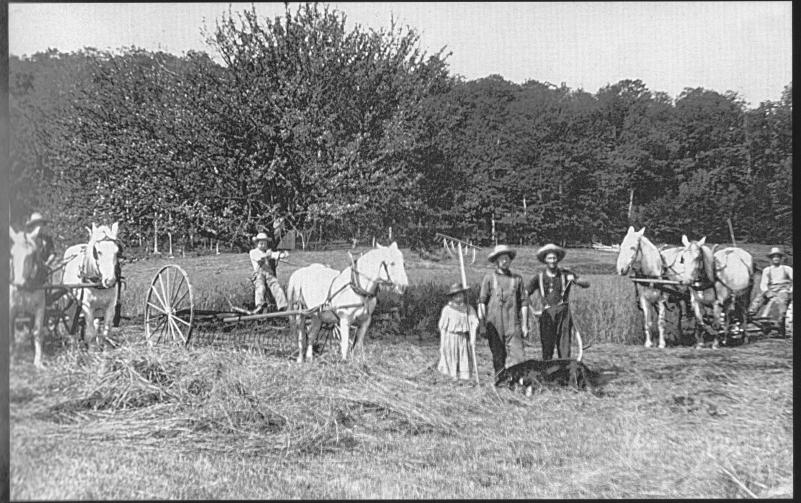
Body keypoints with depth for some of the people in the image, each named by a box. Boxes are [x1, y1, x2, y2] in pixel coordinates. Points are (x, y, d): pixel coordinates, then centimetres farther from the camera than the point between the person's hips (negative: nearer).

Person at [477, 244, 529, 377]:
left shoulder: (517, 278, 11)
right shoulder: (489, 278, 6)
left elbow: (524, 303, 12)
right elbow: (482, 302, 3)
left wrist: (524, 325, 6)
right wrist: (482, 325, -3)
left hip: (513, 325, 1)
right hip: (494, 324, -1)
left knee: (516, 355, -11)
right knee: (498, 357, 3)